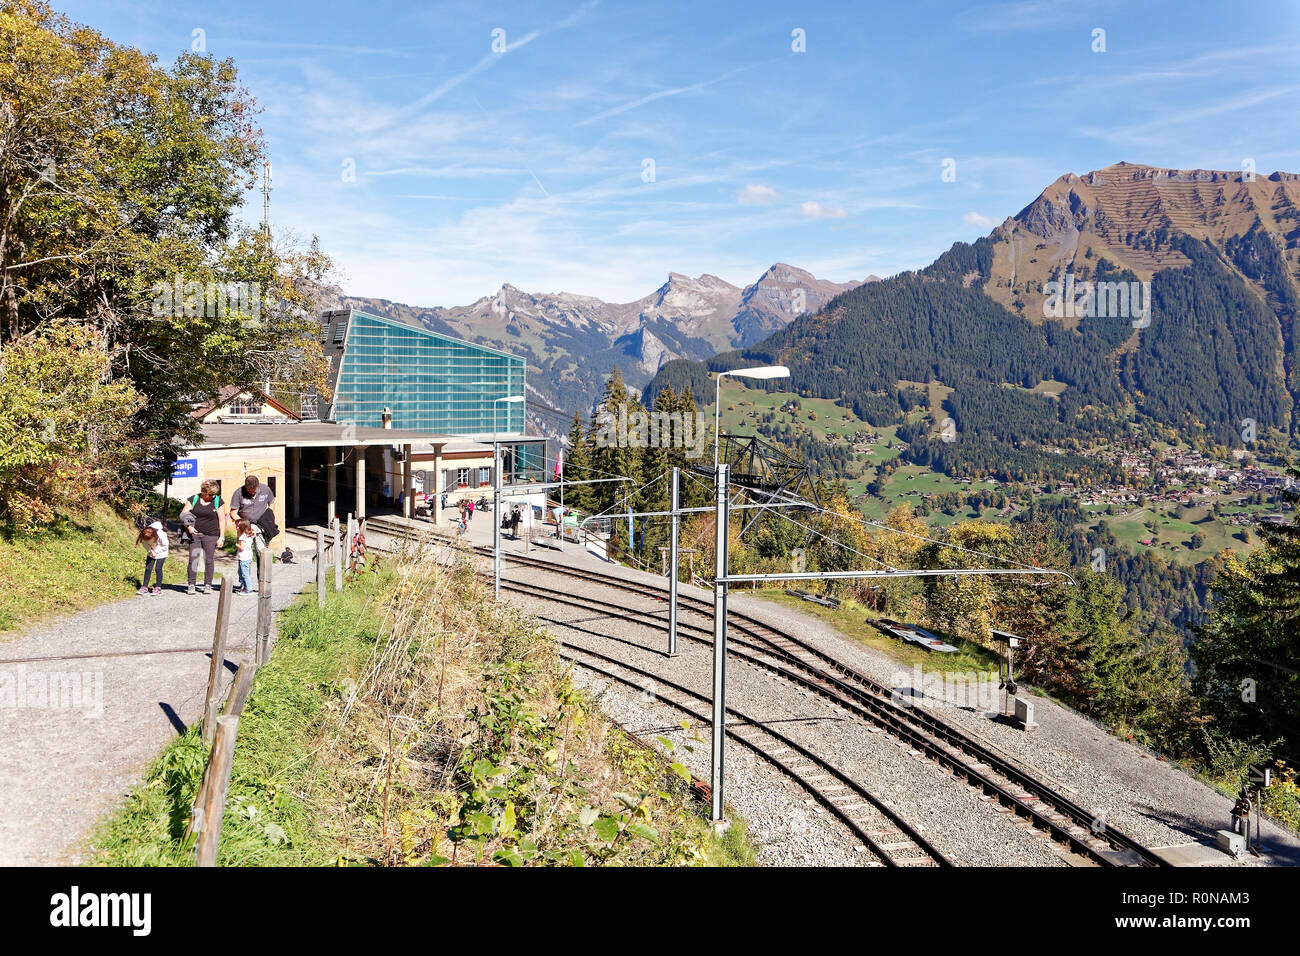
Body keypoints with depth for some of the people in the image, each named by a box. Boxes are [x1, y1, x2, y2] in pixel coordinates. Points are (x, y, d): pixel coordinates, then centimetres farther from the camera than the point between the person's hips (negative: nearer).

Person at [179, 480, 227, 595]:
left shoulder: (217, 501, 3)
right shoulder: (193, 500, 4)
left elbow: (222, 520, 4)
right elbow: (183, 515, 4)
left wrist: (221, 537, -1)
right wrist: (188, 526, -14)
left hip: (210, 536, -1)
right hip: (195, 534, 1)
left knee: (209, 560, -1)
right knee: (193, 559, -3)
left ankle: (207, 585, 8)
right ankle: (191, 585, 4)